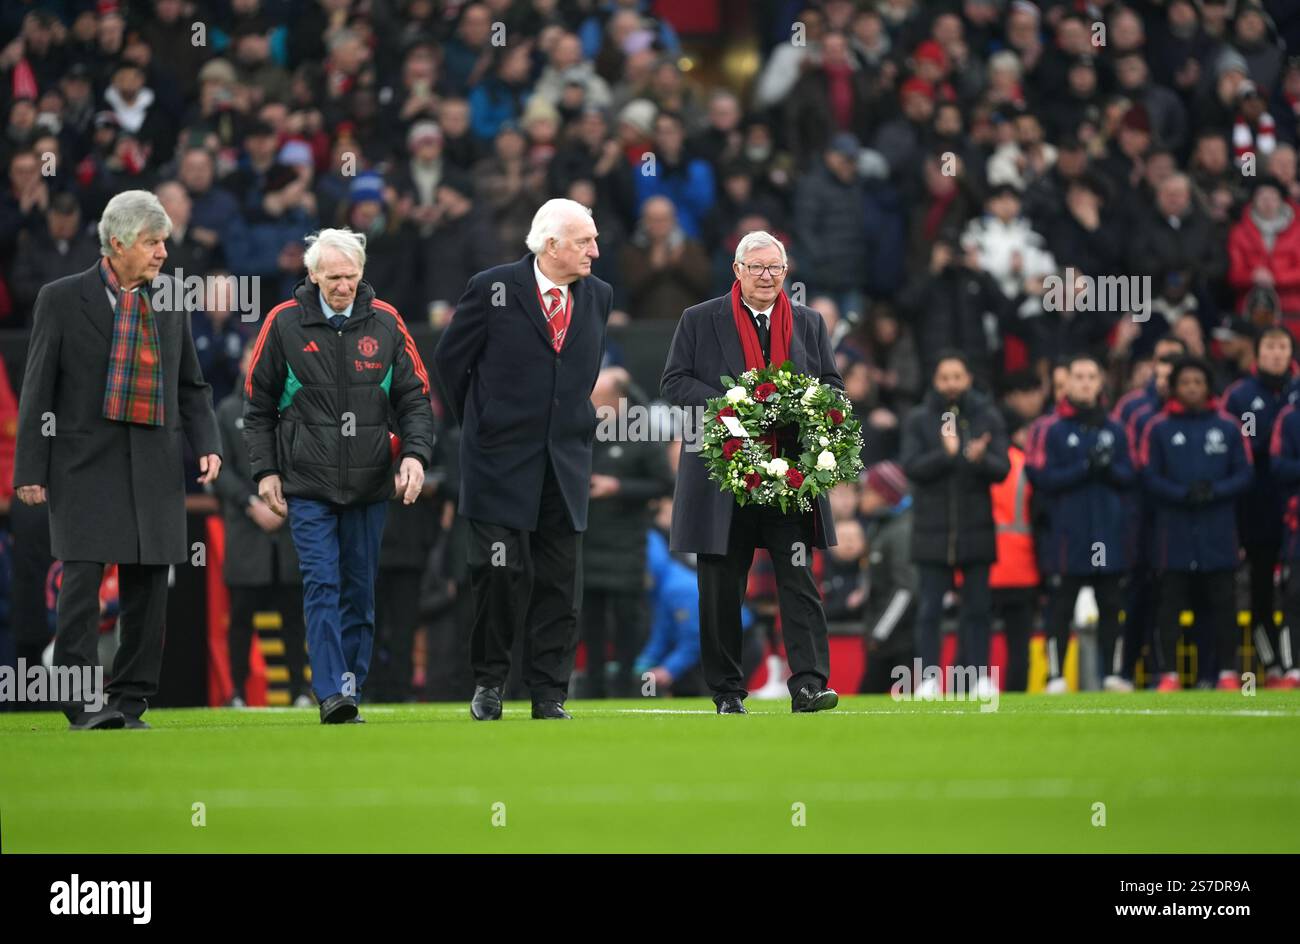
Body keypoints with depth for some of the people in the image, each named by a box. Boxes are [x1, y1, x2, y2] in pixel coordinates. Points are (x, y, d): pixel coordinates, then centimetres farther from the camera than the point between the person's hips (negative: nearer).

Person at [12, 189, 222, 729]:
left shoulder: (170, 306, 13)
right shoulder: (62, 299, 1)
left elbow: (191, 388, 19)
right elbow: (38, 390, 0)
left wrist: (207, 445, 2)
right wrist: (30, 471, -5)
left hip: (154, 467, 4)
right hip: (84, 463, -4)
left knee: (148, 584, 3)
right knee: (82, 579, -11)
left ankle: (129, 704, 10)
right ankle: (82, 705, -9)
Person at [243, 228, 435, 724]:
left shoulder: (385, 324, 4)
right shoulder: (284, 324, 0)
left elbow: (415, 398, 8)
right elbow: (258, 404, 6)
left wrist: (415, 453, -8)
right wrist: (266, 470, 1)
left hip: (369, 484, 2)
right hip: (308, 483, -2)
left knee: (360, 590, 7)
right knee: (322, 585, -11)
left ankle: (353, 688, 16)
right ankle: (332, 694, -15)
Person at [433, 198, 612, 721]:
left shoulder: (598, 296, 7)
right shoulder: (492, 289, -7)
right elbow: (450, 360, 3)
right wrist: (478, 424, 9)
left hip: (566, 463, 4)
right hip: (502, 462, -4)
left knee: (559, 585, 3)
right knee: (500, 574, -6)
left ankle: (549, 695, 8)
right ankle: (489, 680, 11)